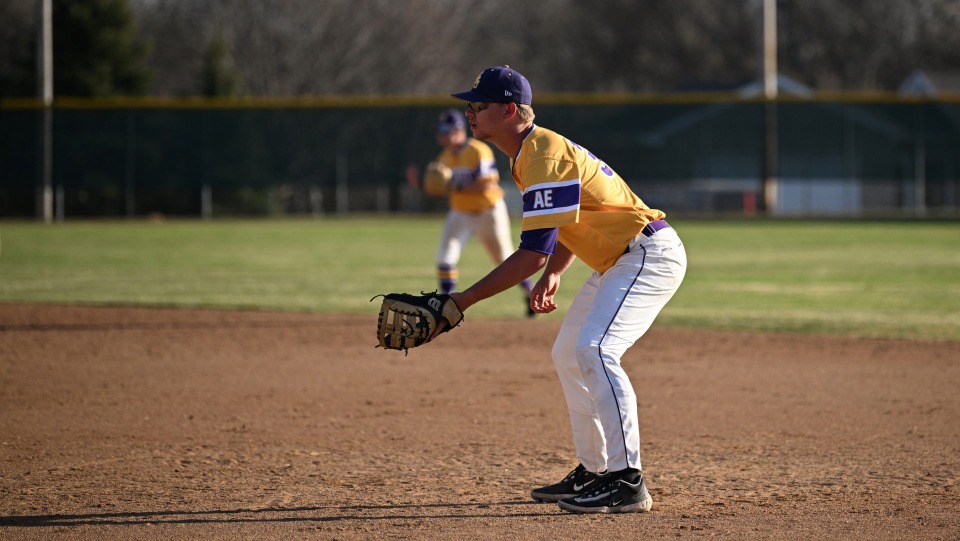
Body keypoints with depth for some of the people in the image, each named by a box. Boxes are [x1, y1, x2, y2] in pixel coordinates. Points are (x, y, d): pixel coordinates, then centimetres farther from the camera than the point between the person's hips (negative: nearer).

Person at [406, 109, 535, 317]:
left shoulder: (479, 152, -21)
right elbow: (440, 190, 5)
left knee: (505, 258, 5)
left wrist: (457, 187, -33)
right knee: (445, 256, -11)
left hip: (488, 212, -5)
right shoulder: (445, 157, 0)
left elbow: (487, 185, -27)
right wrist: (420, 184, -13)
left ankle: (529, 293, 28)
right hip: (460, 213, 6)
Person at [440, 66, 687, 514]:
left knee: (594, 350, -25)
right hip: (620, 260, 11)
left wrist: (464, 300, -27)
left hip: (650, 254, -11)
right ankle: (594, 472, 24)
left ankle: (628, 482, -26)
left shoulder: (545, 159, -23)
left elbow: (533, 253, -28)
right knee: (568, 355, 16)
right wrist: (552, 275, 7)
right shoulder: (530, 154, 10)